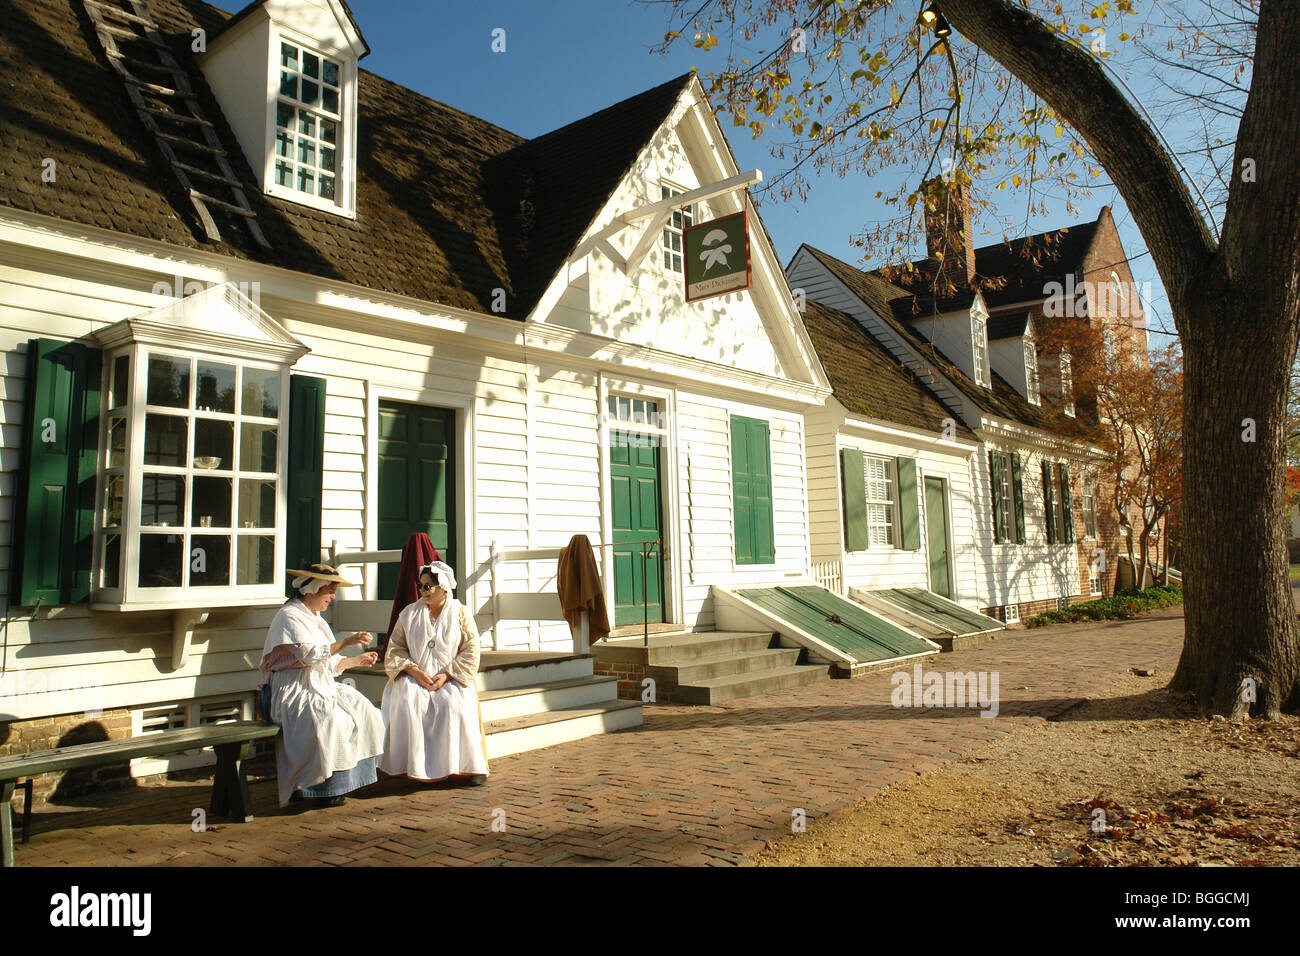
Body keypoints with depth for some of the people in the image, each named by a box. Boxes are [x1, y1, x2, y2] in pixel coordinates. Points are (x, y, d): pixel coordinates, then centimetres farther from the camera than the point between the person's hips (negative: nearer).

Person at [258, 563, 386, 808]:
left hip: (318, 687, 9)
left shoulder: (314, 618, 21)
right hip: (291, 692, -9)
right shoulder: (289, 617, -10)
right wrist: (346, 642, -23)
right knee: (328, 717, -33)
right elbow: (311, 655, -23)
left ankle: (350, 776, -7)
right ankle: (324, 787, -23)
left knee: (360, 708, -9)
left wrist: (357, 660, 11)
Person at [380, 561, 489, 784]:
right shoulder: (409, 614, 12)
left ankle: (471, 765, -18)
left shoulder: (460, 614, 6)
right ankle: (415, 767, -21)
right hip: (415, 677, 2)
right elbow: (394, 651, 7)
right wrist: (414, 671, -11)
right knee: (406, 701, -30)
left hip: (450, 680, -2)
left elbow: (470, 652, -1)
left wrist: (446, 675, -14)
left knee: (453, 705, -32)